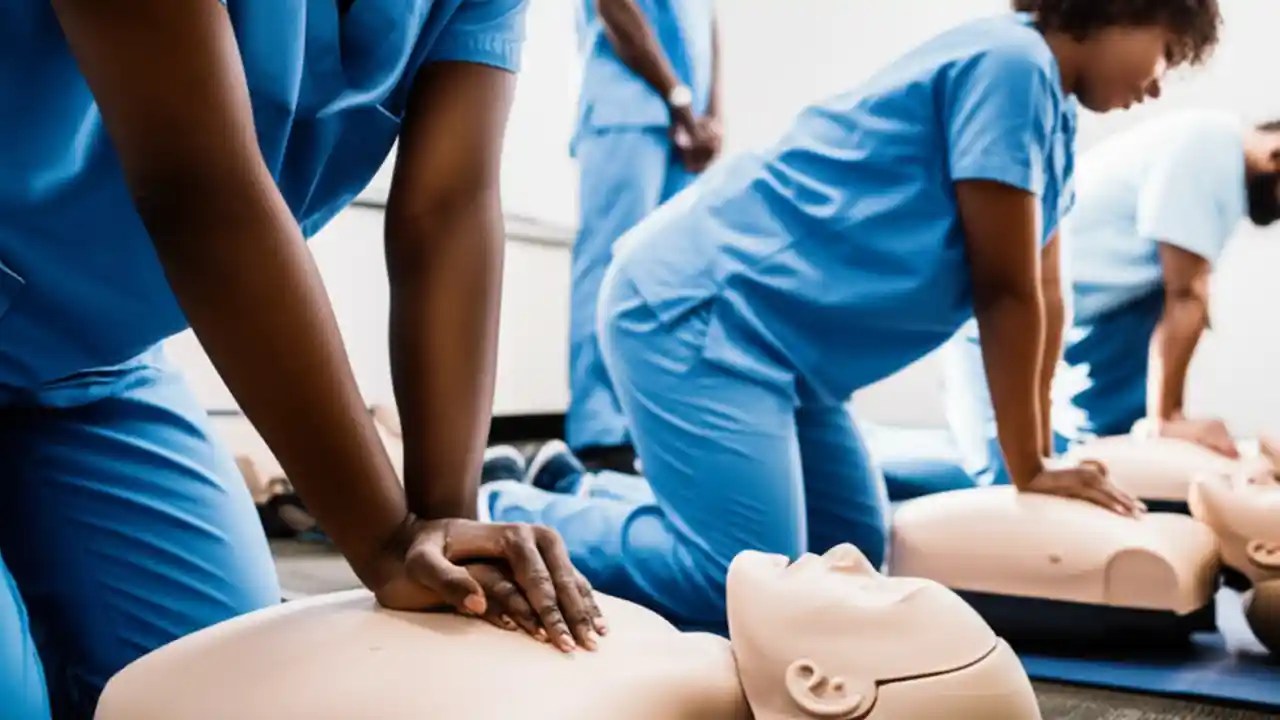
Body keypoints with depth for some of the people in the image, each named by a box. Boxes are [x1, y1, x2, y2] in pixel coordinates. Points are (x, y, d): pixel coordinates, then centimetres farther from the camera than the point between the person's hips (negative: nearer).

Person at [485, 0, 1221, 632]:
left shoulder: (1050, 114, 17)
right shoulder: (1010, 61, -13)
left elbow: (1041, 296, 18)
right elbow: (1004, 291, -12)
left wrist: (1040, 459, 17)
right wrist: (1030, 469, -3)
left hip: (769, 328, 11)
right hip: (695, 305, -11)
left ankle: (567, 498, 19)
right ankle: (494, 517, -2)